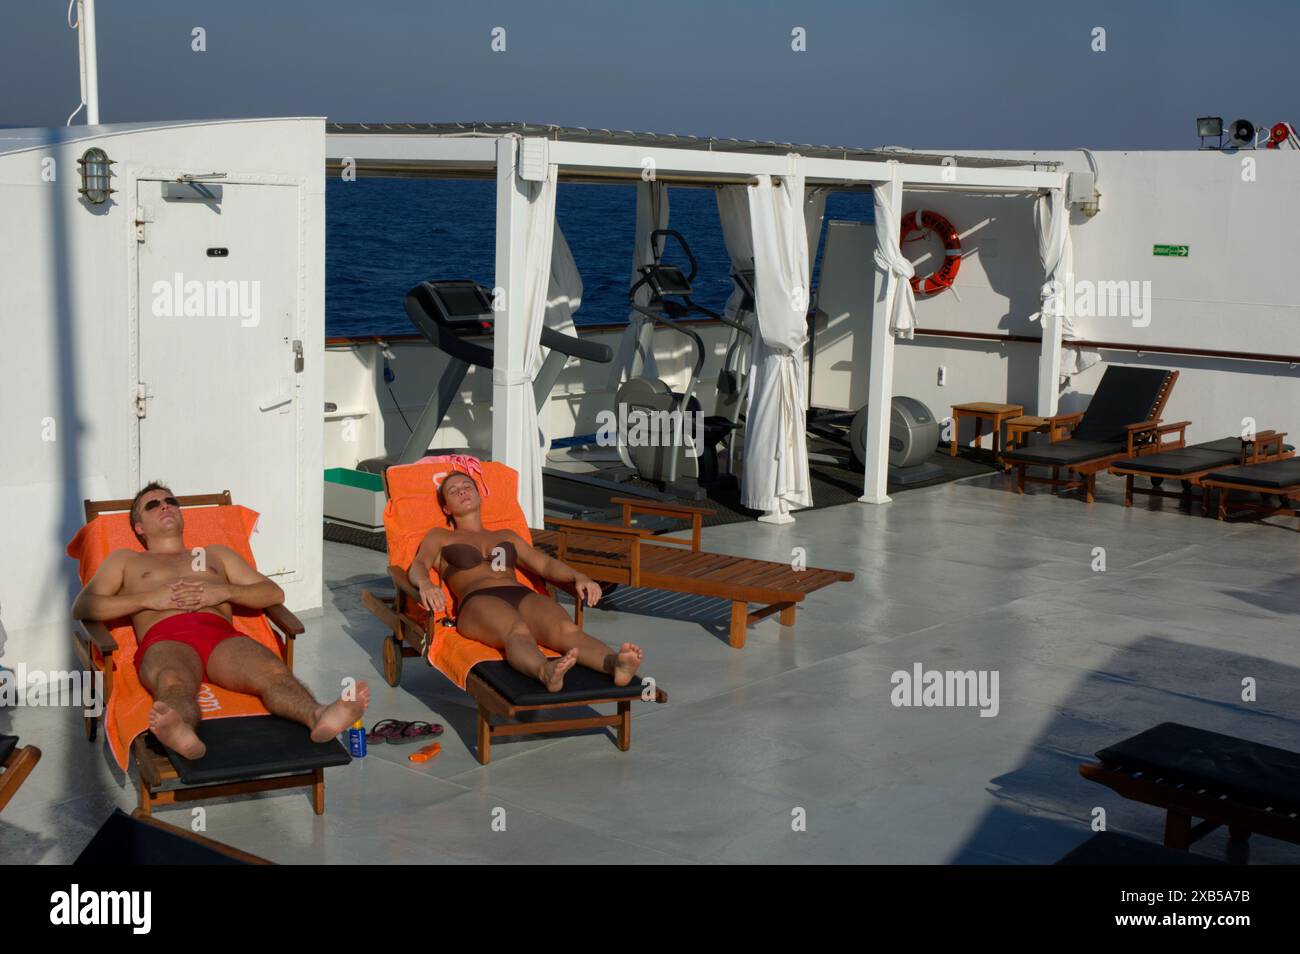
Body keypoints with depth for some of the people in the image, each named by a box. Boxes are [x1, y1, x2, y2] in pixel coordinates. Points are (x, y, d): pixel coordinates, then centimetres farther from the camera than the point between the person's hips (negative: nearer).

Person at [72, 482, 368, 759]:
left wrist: (225, 592, 4)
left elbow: (274, 593, 26)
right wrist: (150, 598, 1)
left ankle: (318, 717, -66)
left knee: (274, 672, -36)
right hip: (164, 637, -2)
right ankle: (182, 734, -76)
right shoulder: (124, 560, 35)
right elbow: (82, 607, 16)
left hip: (221, 633, 2)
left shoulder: (217, 554, 39)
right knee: (174, 685, -43)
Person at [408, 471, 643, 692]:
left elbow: (545, 564, 22)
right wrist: (426, 584, -20)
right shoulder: (439, 537, 29)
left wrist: (578, 577, -1)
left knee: (566, 629, -35)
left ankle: (615, 664, -66)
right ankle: (545, 671, -76)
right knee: (517, 632, -42)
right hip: (478, 601, -3)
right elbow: (417, 567, 8)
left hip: (524, 596, 3)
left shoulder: (507, 536, 37)